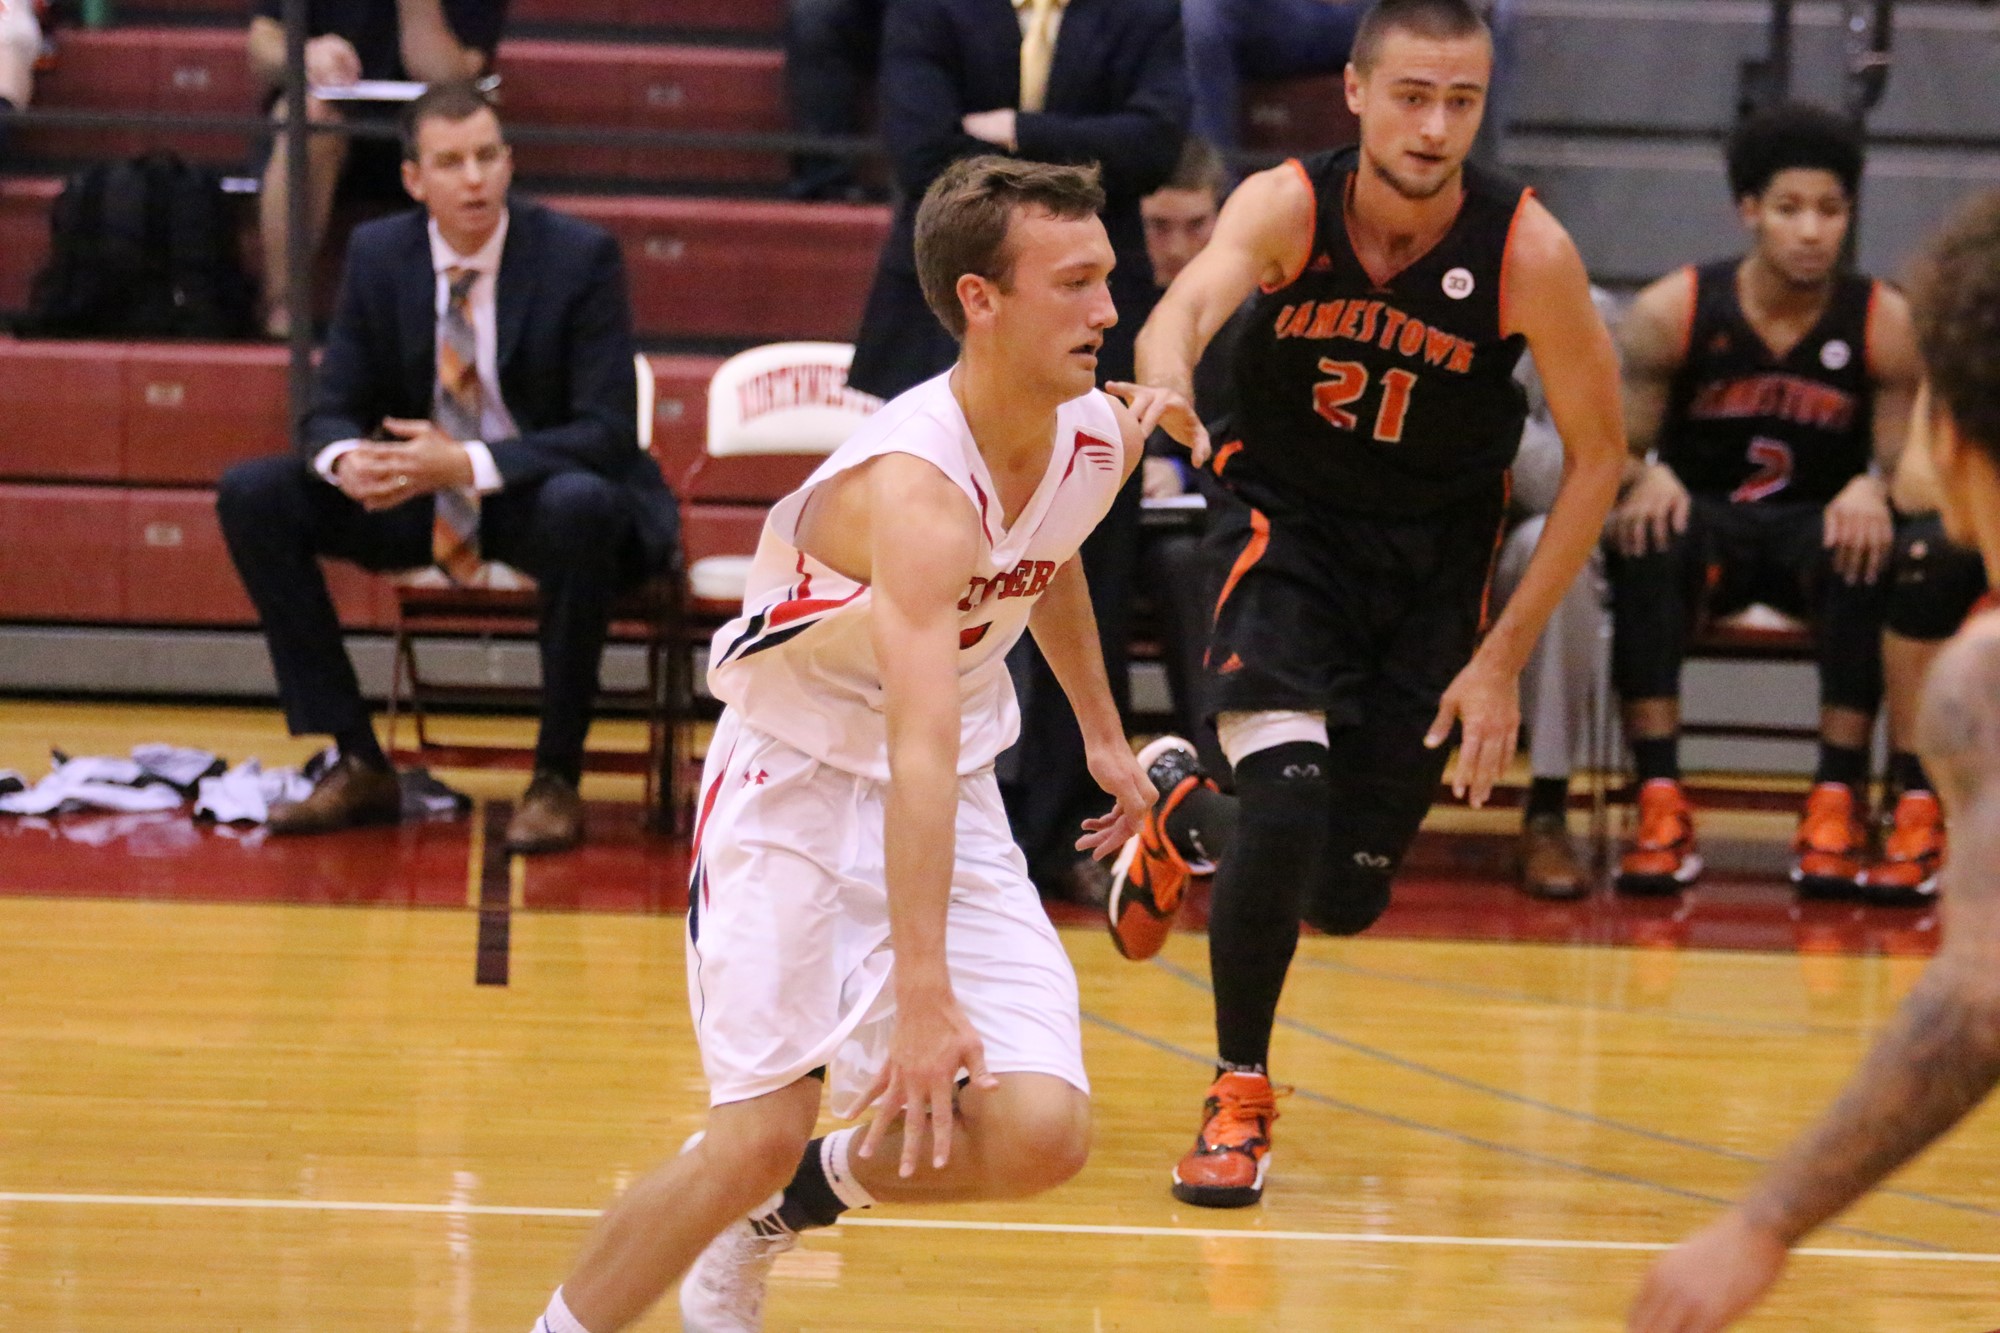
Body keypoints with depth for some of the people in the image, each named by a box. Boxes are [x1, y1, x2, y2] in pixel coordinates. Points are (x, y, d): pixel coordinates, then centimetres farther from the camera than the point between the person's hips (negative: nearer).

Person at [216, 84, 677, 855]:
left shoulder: (579, 256, -13)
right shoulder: (378, 255, -1)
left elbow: (608, 433, -19)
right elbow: (331, 410, 2)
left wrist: (469, 465, -33)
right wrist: (345, 460, -26)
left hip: (537, 499, -4)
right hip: (416, 497, 4)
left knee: (581, 507, -40)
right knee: (252, 495, -15)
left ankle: (557, 778, -23)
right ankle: (357, 767, -11)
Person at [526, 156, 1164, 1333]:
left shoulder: (1099, 441, -7)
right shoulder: (917, 489, -31)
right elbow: (918, 750, -41)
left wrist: (1104, 736, 26)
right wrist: (921, 992, -48)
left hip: (957, 806, 6)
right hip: (795, 793, -6)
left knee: (1040, 1135, -10)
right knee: (760, 1135, -19)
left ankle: (801, 1196, 18)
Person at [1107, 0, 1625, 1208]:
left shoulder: (1528, 252, -20)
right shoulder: (1289, 207, -21)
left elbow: (1599, 454, -10)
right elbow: (1187, 308, -41)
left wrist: (1505, 657, -13)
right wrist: (1167, 385, -66)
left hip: (1437, 560, 2)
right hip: (1290, 528, -2)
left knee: (1345, 894, 4)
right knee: (1288, 794, -26)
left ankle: (1184, 812, 38)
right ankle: (1239, 1096, -5)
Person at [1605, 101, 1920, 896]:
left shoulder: (1885, 323, -6)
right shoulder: (1673, 312, -7)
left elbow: (1906, 459, -4)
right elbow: (1618, 449, -3)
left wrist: (1873, 490, -28)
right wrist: (1643, 479, -27)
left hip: (1816, 530, 0)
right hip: (1706, 519, 0)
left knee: (1868, 549, -36)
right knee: (1646, 541, -36)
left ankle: (1836, 806, -28)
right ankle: (1661, 806, -34)